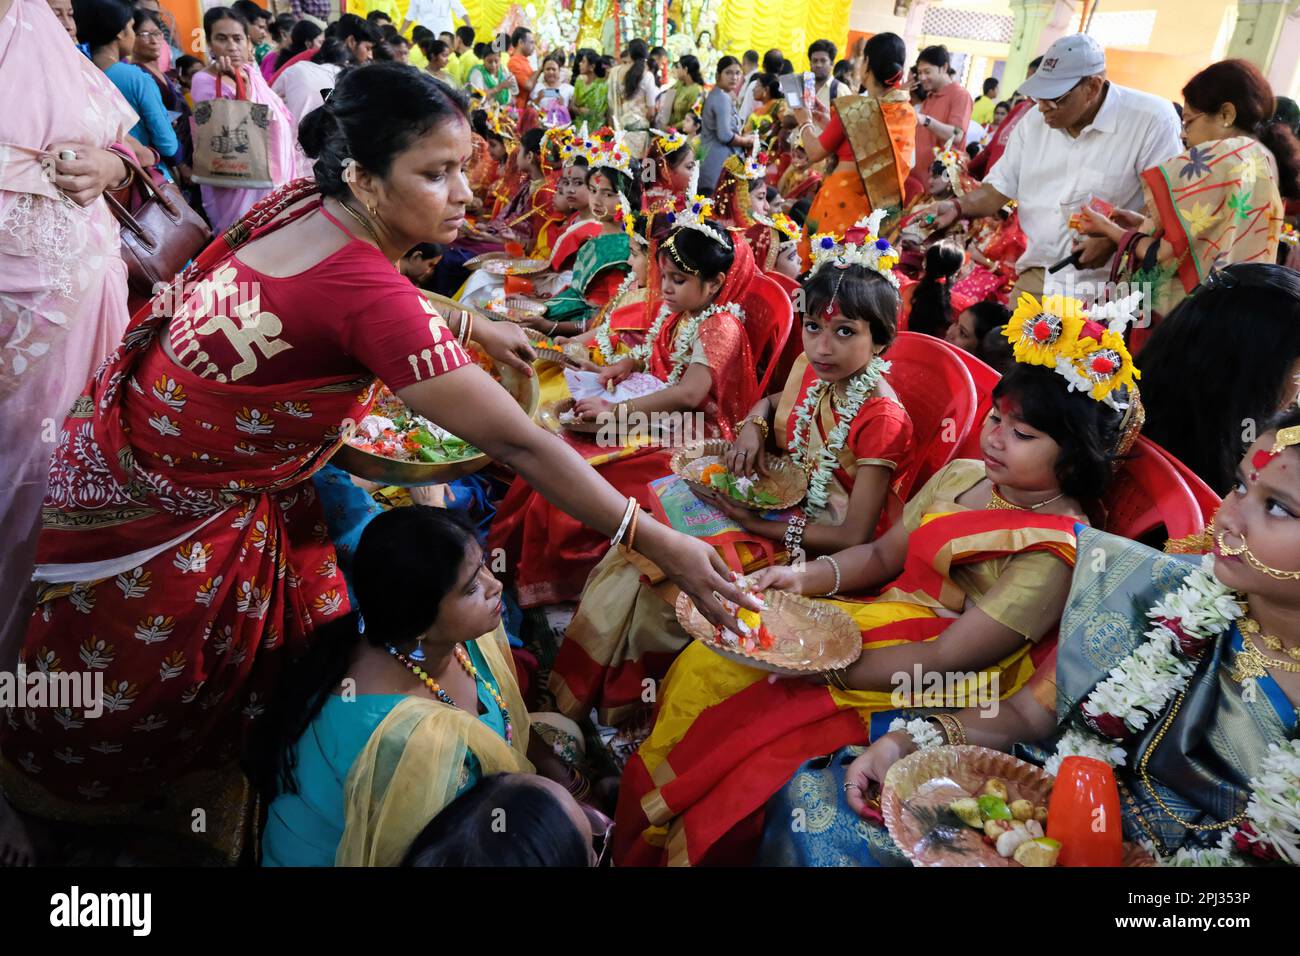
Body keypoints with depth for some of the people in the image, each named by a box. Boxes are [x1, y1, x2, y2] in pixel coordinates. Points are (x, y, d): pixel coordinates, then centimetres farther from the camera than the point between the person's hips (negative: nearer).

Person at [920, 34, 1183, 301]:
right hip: (1039, 273, 5)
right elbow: (999, 189, 10)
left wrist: (1114, 239, -24)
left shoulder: (1151, 119, -10)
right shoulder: (1034, 120, 8)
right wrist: (957, 207, -8)